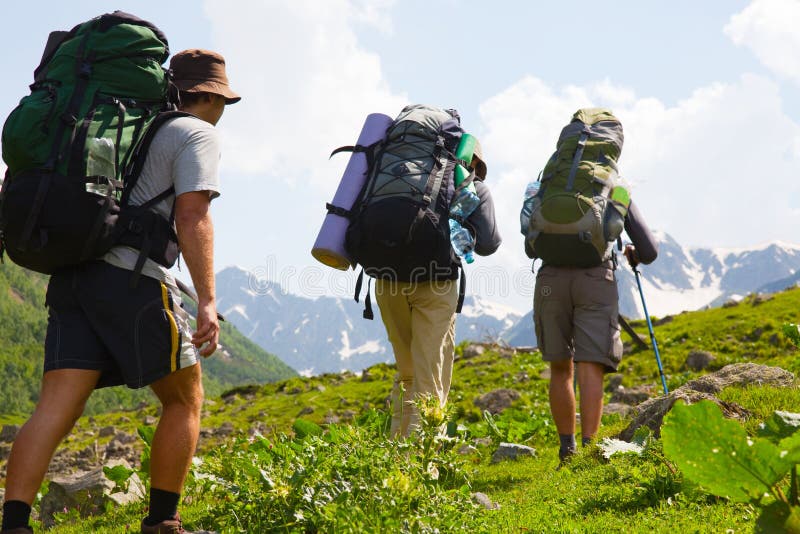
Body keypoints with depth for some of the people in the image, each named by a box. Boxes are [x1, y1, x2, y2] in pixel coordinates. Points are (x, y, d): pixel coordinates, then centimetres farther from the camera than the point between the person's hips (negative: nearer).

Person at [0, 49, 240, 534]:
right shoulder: (198, 134, 4)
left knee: (58, 408, -4)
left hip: (73, 275, 7)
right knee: (185, 399, 9)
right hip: (132, 277, -7)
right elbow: (192, 216, -10)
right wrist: (208, 301, -14)